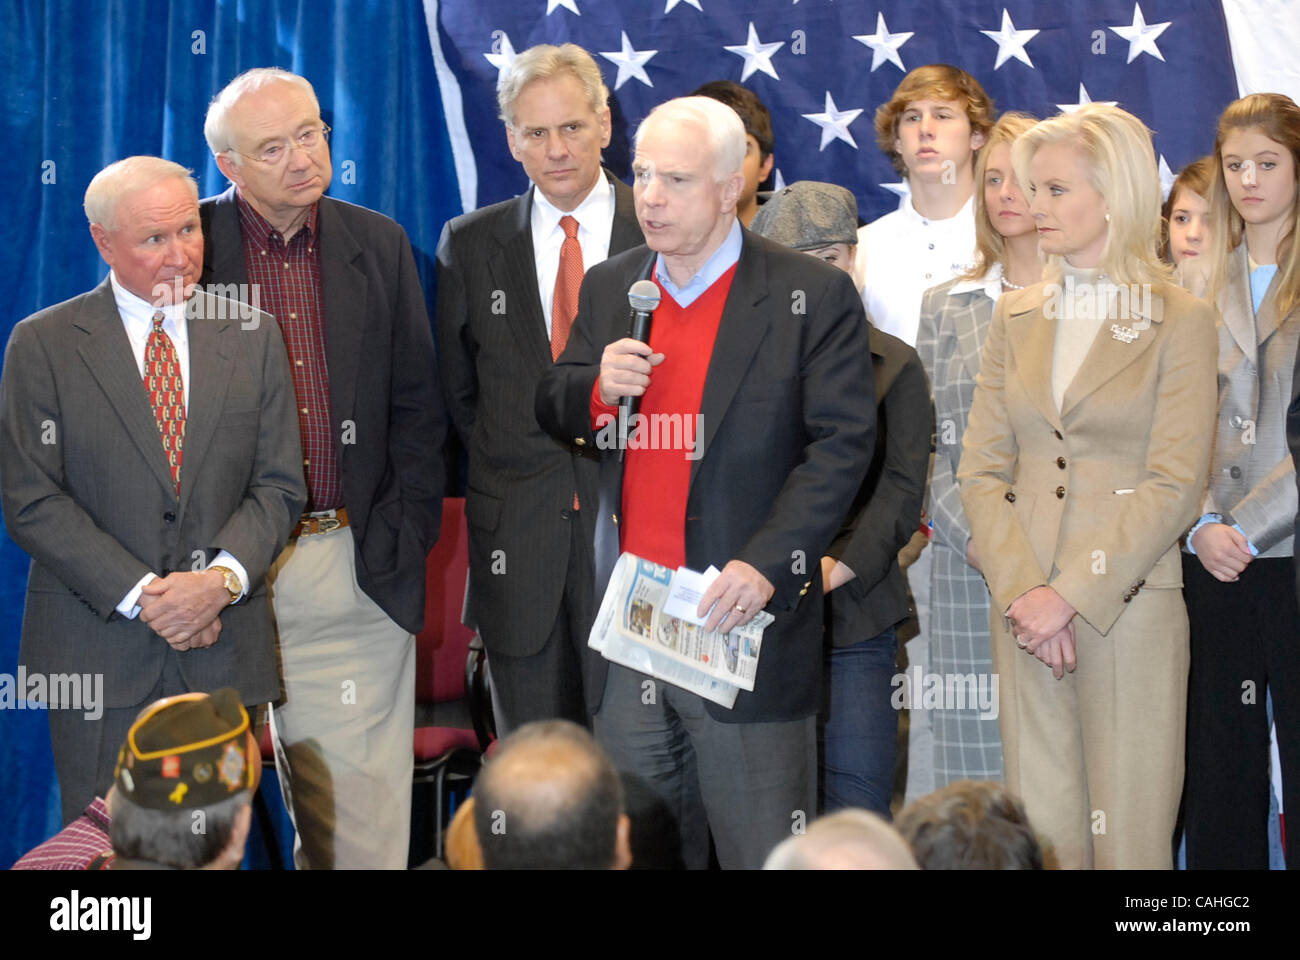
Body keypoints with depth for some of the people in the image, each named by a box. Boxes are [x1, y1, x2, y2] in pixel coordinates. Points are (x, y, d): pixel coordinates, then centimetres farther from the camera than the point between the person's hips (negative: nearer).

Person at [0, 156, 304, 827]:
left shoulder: (253, 337, 8)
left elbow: (279, 487, 6)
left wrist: (222, 579, -12)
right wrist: (141, 596, -13)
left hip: (222, 651, 2)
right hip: (96, 648, -2)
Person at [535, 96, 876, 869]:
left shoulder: (814, 296, -5)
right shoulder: (609, 289, 12)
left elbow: (842, 444, -9)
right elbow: (552, 413, 17)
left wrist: (768, 565, -20)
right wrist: (596, 388, -8)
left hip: (745, 618, -5)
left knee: (762, 855, 2)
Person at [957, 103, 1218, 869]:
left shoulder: (1181, 321, -2)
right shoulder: (1017, 318, 12)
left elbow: (1175, 486, -9)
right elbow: (982, 469, 7)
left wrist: (1070, 595, -15)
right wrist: (1021, 591, -8)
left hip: (1129, 606, -4)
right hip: (1027, 607, 4)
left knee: (1128, 835, 0)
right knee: (1043, 832, 6)